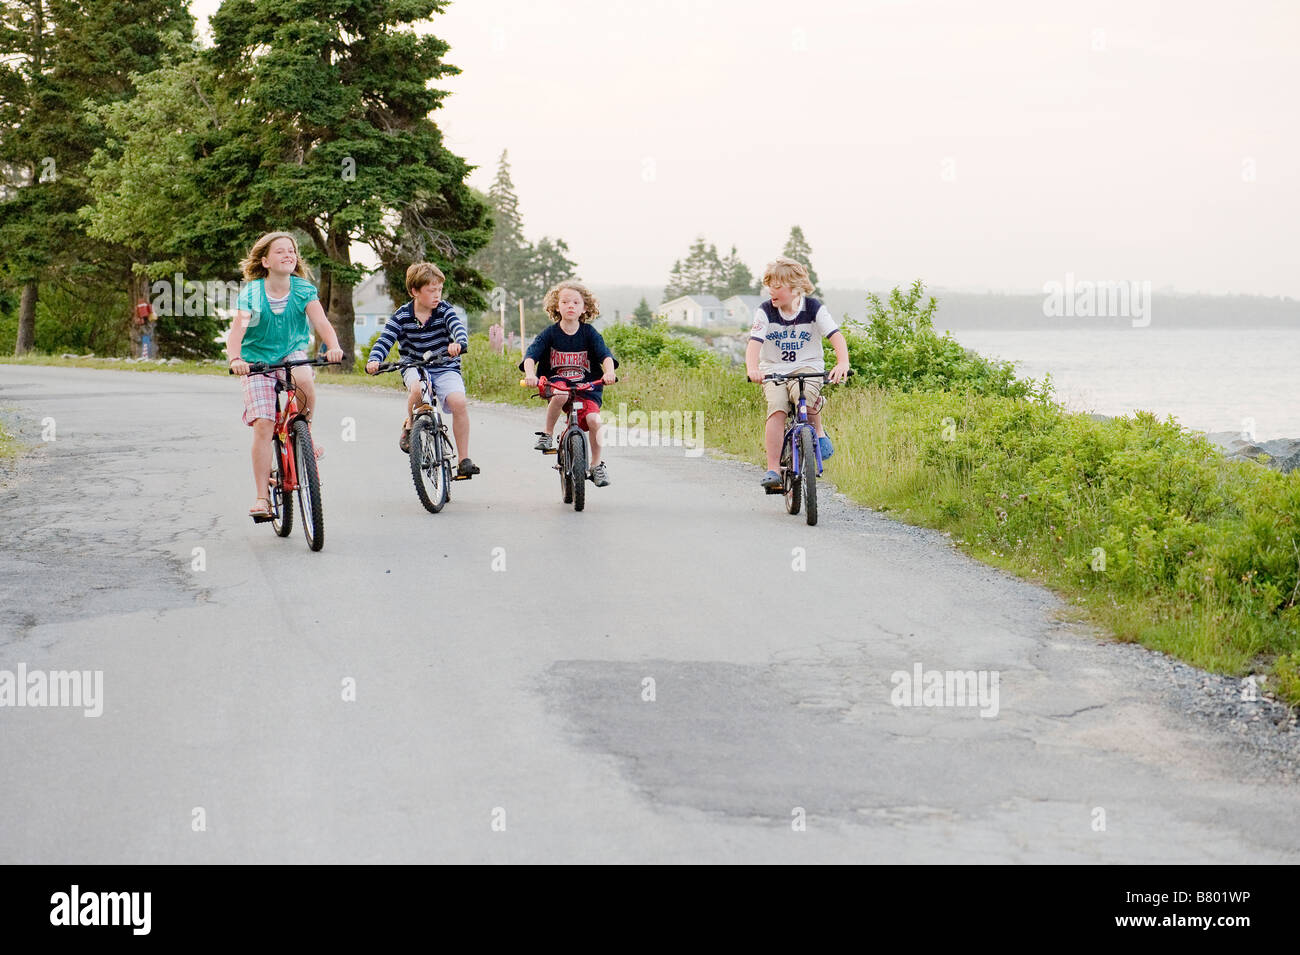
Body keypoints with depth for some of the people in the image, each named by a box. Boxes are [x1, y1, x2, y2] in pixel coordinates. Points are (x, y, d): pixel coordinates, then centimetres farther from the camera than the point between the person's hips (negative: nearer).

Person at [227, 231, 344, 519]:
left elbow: (321, 322, -17)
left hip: (293, 354, 1)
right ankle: (261, 497, -9)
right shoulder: (251, 293, -10)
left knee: (304, 379, -36)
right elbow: (237, 330, -21)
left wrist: (333, 346, -38)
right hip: (258, 361, -1)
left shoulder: (303, 289, -5)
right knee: (262, 425, -14)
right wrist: (235, 359, -42)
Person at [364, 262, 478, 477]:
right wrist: (373, 361, -31)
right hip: (414, 367, 0)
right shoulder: (402, 316, -4)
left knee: (458, 402, -25)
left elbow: (458, 328, -22)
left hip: (445, 368, 1)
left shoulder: (444, 310, -4)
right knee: (417, 388, -37)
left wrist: (458, 343, -46)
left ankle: (464, 459, -15)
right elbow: (384, 340, -11)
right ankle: (409, 426, -4)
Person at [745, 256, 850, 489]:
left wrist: (843, 363, -35)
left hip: (808, 366, -1)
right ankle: (773, 469, -24)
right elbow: (754, 342, -17)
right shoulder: (765, 311, -5)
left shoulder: (814, 308, -6)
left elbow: (836, 336, -15)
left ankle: (818, 432, -5)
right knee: (777, 408, -26)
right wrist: (752, 368, -38)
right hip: (774, 370, 1)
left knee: (803, 393, -35)